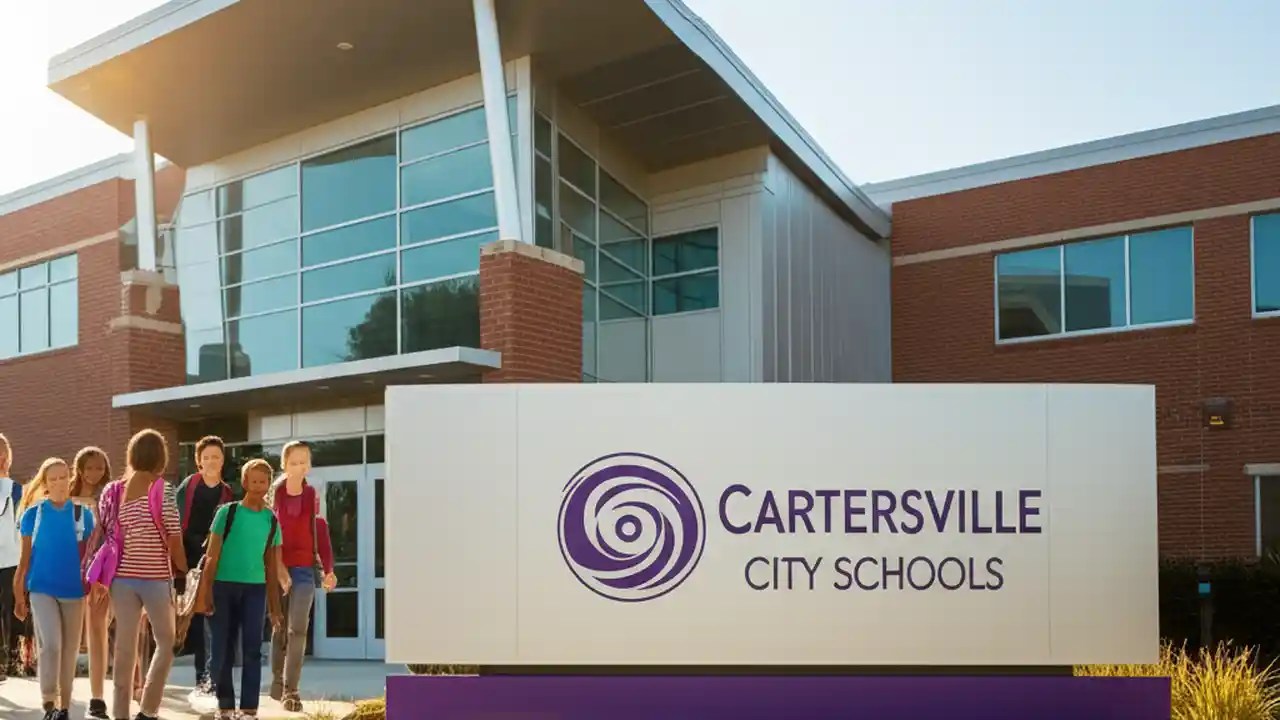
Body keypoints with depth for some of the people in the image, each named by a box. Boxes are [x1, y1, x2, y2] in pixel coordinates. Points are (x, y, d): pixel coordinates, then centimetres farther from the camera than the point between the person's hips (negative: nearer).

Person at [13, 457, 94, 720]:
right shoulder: (33, 513, 0)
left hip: (74, 590, 2)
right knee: (50, 644, -16)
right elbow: (26, 557, 4)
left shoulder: (83, 513, 1)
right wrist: (19, 593, 3)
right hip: (42, 589, -1)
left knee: (69, 649, 8)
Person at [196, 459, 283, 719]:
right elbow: (212, 555, 0)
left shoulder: (272, 520, 7)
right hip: (224, 586, -1)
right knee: (223, 650, 4)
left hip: (255, 589, 2)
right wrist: (205, 591, -6)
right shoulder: (227, 512, -1)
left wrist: (274, 603, 10)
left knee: (252, 650, -2)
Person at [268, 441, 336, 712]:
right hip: (276, 569, -1)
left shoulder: (313, 496, 6)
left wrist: (328, 569, 3)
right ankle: (278, 682, 24)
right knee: (280, 629, 10)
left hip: (305, 569, 1)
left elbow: (321, 532, 8)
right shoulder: (273, 494, -1)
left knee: (298, 629, -9)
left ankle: (291, 690, -9)